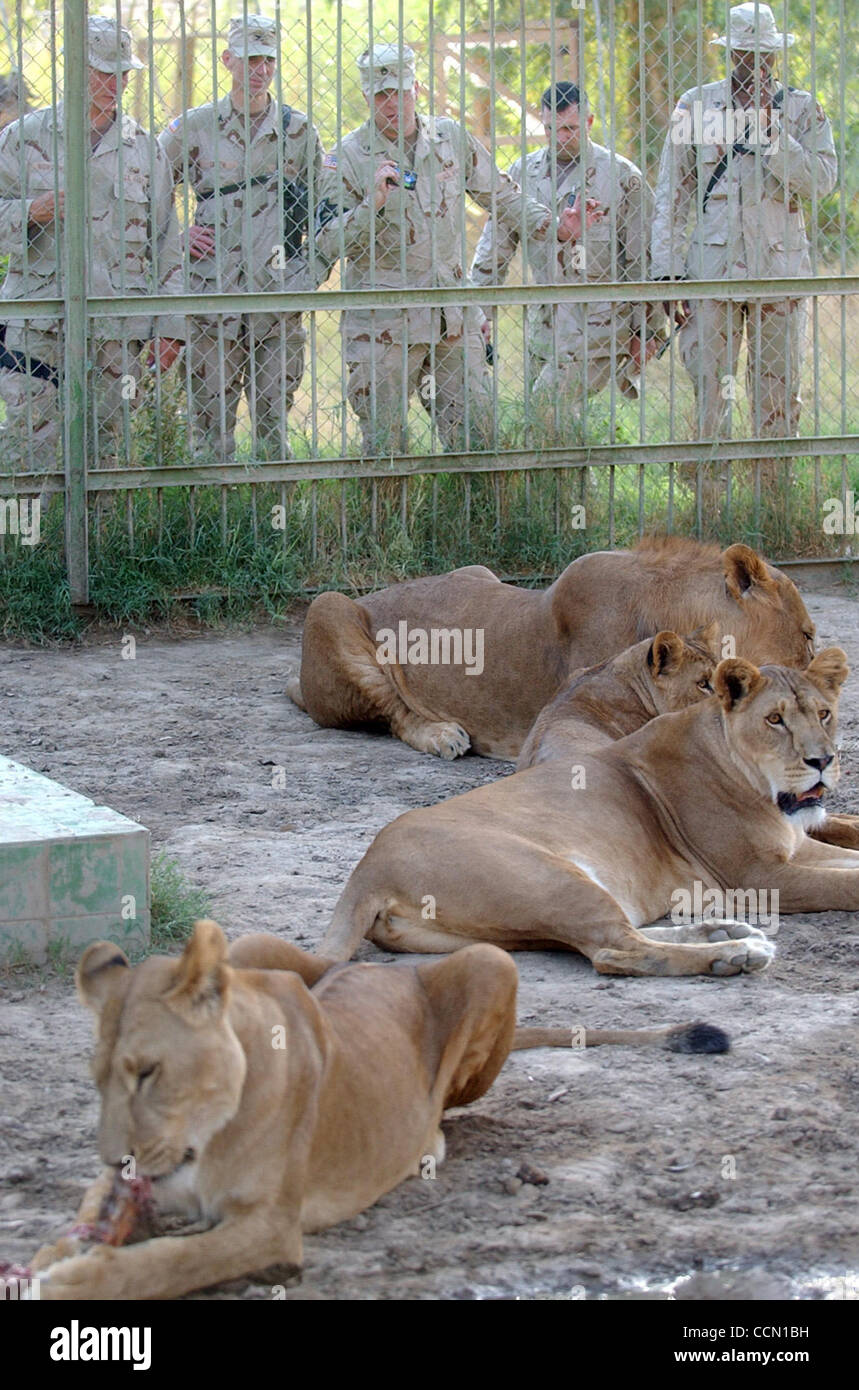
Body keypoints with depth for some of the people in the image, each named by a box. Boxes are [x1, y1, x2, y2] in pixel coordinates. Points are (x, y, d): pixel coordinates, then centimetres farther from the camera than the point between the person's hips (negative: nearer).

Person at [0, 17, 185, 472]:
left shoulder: (143, 148, 13)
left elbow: (166, 242, 14)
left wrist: (169, 326, 9)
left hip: (119, 327, 2)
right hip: (38, 325, -2)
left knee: (103, 444, 3)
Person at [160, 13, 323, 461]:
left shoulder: (298, 130, 8)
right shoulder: (194, 127, 3)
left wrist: (311, 268, 4)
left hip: (278, 293, 1)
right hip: (211, 291, -1)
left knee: (274, 413, 5)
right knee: (212, 412, 1)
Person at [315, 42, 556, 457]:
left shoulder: (452, 138, 7)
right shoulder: (347, 158, -4)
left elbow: (500, 193, 20)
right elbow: (328, 244, -9)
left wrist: (551, 224, 10)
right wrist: (372, 205, -22)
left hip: (452, 314, 4)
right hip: (385, 320, -3)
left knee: (476, 432, 2)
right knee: (384, 442, -3)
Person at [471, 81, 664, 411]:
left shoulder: (621, 176, -1)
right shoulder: (523, 172, 10)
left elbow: (643, 261, 1)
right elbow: (495, 244, 16)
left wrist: (645, 334, 0)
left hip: (597, 324, -5)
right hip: (542, 320, 5)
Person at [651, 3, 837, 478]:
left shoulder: (801, 109, 8)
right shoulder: (696, 105, 8)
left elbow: (821, 180, -6)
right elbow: (670, 193, 8)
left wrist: (768, 127, -12)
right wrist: (667, 270, 0)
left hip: (779, 262, 0)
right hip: (712, 264, 0)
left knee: (777, 392, 3)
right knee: (706, 390, -5)